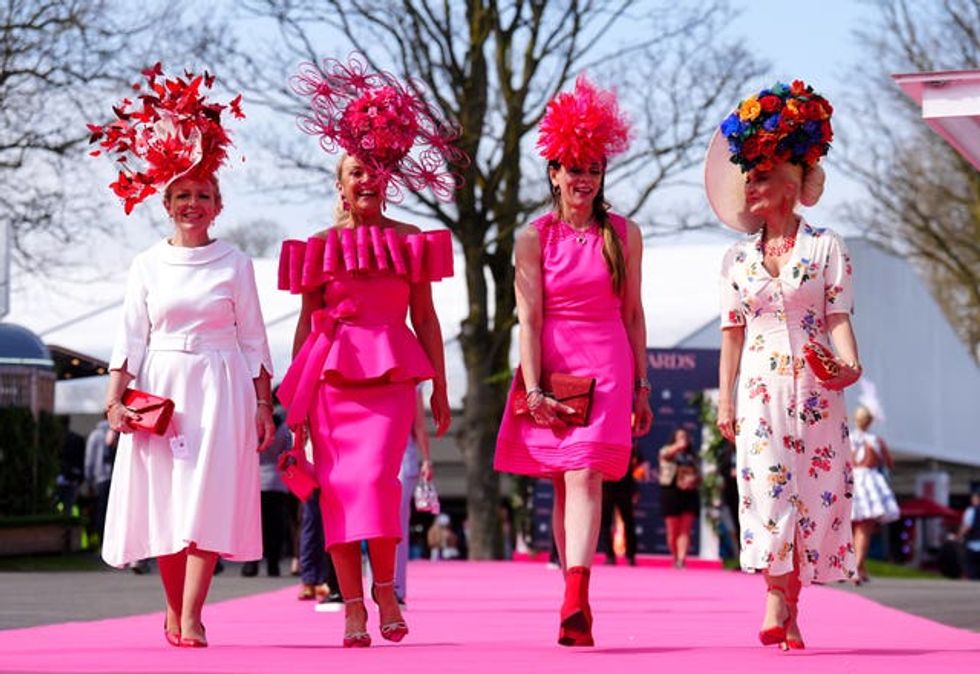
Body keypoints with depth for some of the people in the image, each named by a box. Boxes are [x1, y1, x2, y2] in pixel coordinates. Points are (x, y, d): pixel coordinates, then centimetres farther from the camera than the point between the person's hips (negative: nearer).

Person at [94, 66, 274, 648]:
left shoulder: (235, 264, 4)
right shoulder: (148, 265, 6)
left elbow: (253, 338, 5)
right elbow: (131, 338, 5)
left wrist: (263, 404, 1)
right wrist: (115, 399, -5)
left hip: (220, 387, -1)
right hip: (160, 384, 2)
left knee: (208, 499, -9)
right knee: (163, 499, 2)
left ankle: (191, 619, -13)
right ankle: (174, 611, 16)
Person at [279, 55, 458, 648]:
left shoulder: (409, 240, 9)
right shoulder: (320, 245, 10)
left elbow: (425, 318, 11)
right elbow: (306, 323, 12)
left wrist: (440, 389, 8)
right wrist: (294, 402, 8)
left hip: (390, 375, -1)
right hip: (330, 376, 2)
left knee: (376, 478, -18)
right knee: (337, 487, -3)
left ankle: (385, 587, -2)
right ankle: (353, 606, 1)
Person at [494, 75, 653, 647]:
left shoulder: (624, 235, 6)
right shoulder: (534, 239, 3)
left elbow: (633, 313, 10)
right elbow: (529, 319, -2)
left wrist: (641, 387, 8)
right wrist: (533, 390, -10)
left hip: (607, 367, -1)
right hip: (552, 368, 1)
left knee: (585, 476, -16)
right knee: (563, 484, 6)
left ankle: (575, 604, -27)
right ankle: (577, 604, 13)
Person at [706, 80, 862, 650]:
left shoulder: (826, 248, 2)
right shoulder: (738, 259, 11)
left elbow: (838, 316, -5)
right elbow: (733, 333, 12)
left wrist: (850, 363, -23)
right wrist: (726, 399, 6)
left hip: (814, 386, -1)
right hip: (760, 386, 2)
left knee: (812, 492, -2)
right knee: (768, 489, -13)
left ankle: (792, 611, 5)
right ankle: (777, 605, -18)